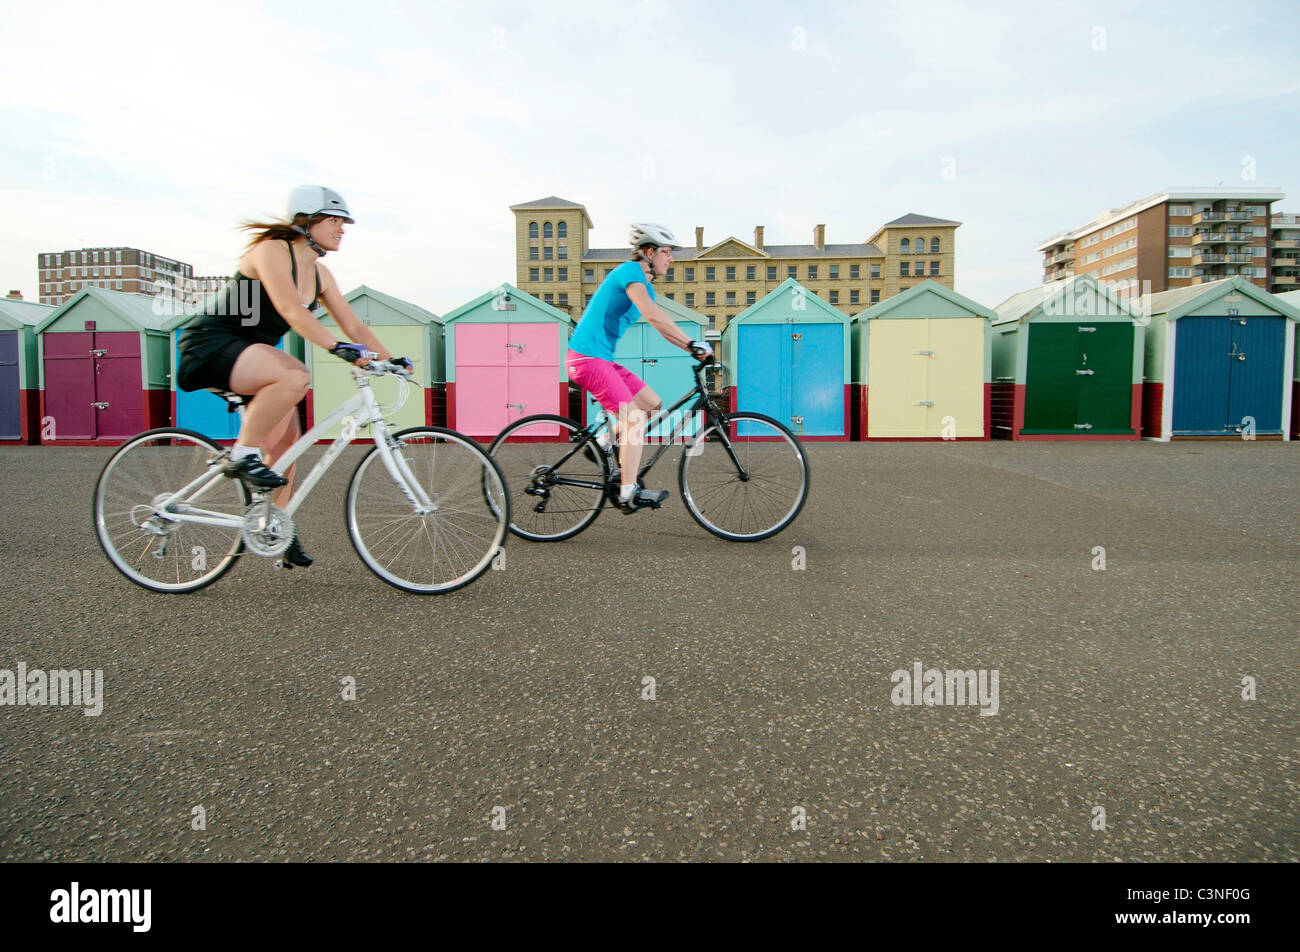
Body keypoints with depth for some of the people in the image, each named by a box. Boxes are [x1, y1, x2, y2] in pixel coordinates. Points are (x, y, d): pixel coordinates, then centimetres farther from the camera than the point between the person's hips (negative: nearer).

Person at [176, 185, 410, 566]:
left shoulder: (320, 274, 8)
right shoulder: (272, 250, -16)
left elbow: (354, 327, 7)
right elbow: (290, 310, -31)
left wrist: (391, 359, -5)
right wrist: (337, 347, -42)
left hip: (250, 353, 9)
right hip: (210, 345, -9)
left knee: (287, 438, 1)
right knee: (295, 377, -35)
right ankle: (242, 456, -18)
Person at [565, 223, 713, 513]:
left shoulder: (646, 284, 19)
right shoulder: (630, 271, -12)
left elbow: (663, 325, 18)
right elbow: (653, 315, -28)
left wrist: (693, 350, 6)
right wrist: (694, 344, -29)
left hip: (603, 359, 10)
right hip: (588, 357, -10)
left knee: (652, 403, 8)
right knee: (635, 418, -16)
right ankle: (629, 494, -16)